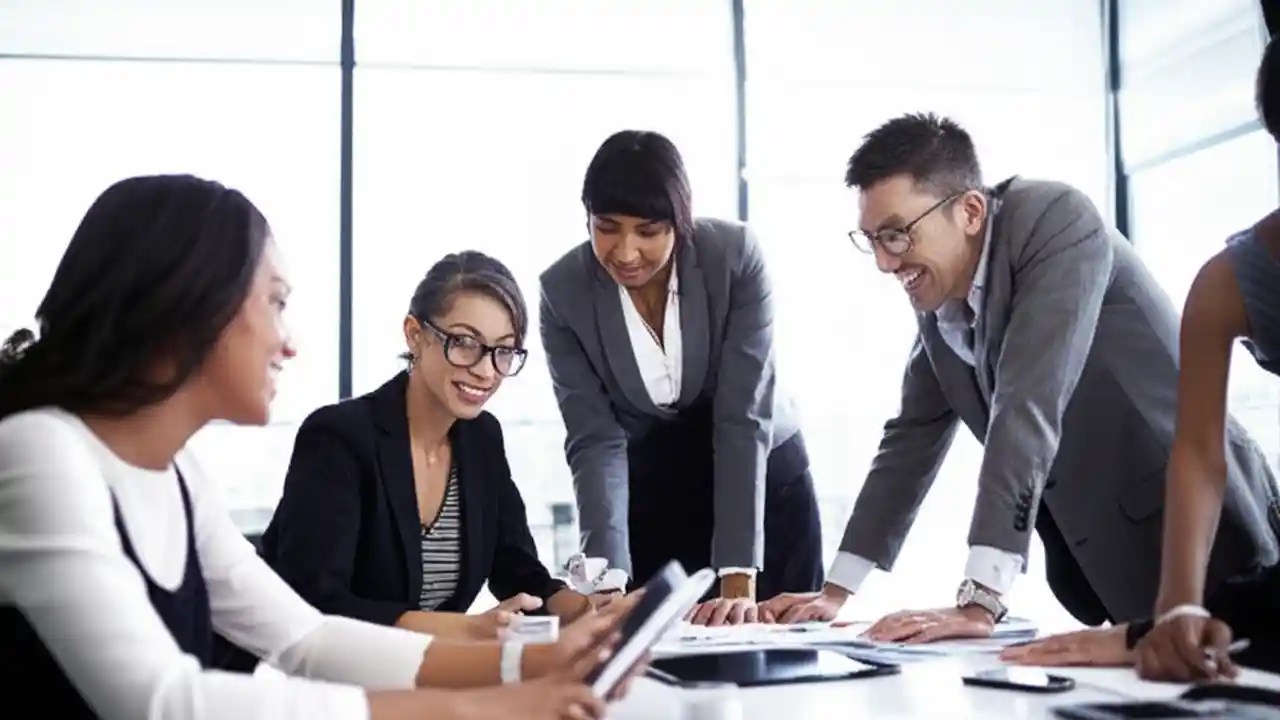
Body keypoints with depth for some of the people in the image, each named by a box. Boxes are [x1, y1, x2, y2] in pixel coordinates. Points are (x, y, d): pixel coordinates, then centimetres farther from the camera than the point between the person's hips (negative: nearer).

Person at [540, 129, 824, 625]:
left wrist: (738, 579, -31)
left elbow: (744, 418, -25)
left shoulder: (736, 255, -22)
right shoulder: (563, 290, -17)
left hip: (763, 481, 0)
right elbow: (595, 441, -17)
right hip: (648, 497, 1)